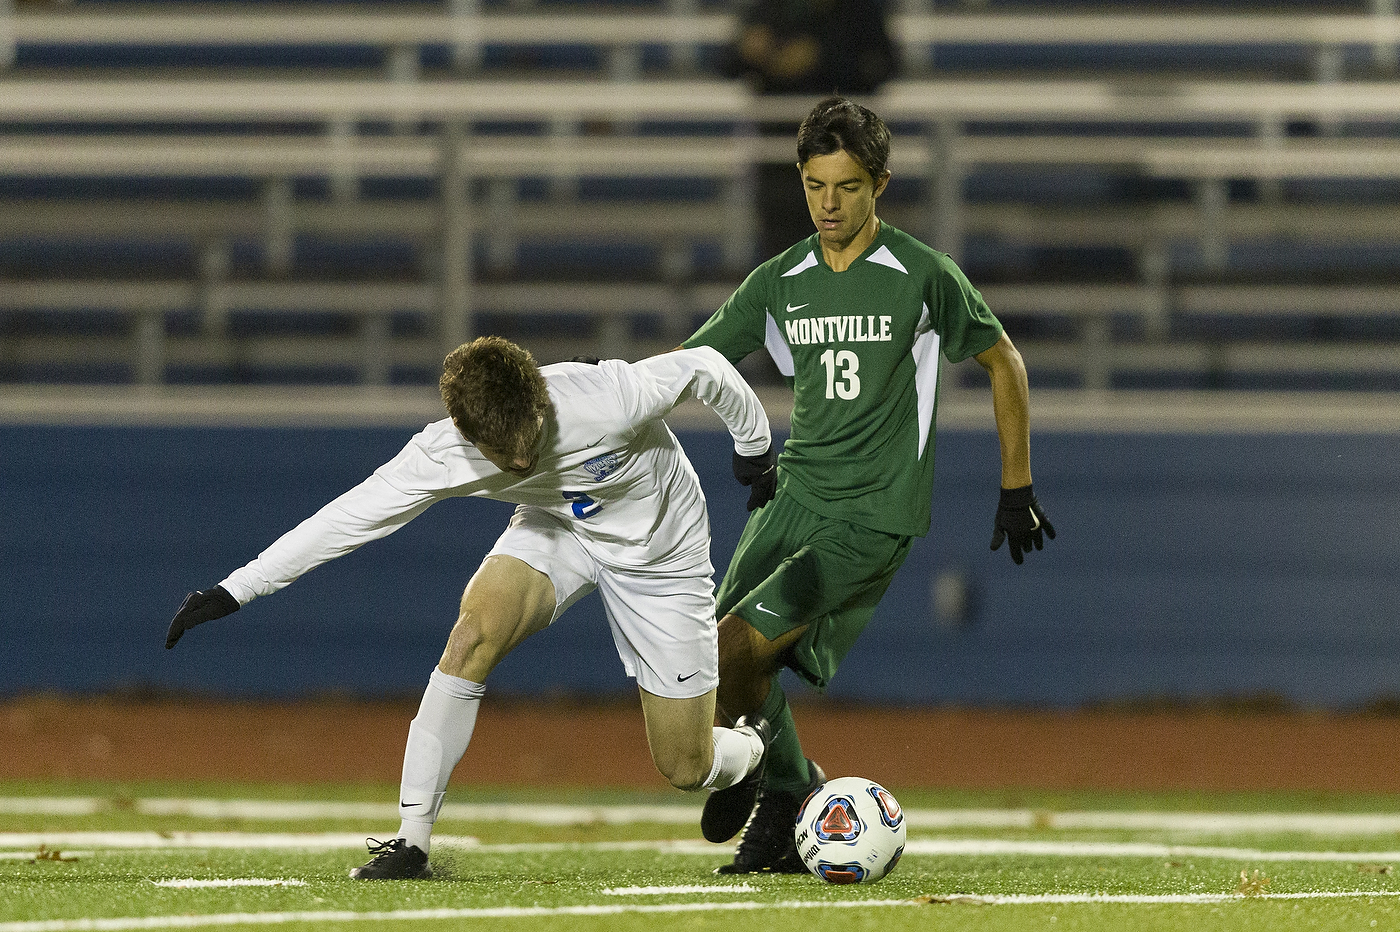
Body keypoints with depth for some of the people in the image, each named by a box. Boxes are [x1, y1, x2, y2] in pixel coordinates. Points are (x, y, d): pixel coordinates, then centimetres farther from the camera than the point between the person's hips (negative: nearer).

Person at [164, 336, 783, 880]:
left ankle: (755, 749, 39)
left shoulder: (610, 398, -39)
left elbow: (704, 368, -22)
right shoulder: (443, 455, -30)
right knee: (473, 633, -29)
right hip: (558, 527, 2)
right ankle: (411, 839, -21)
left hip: (661, 552, -2)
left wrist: (755, 448, -3)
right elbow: (348, 518, -25)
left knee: (685, 767, 0)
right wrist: (233, 592, -28)